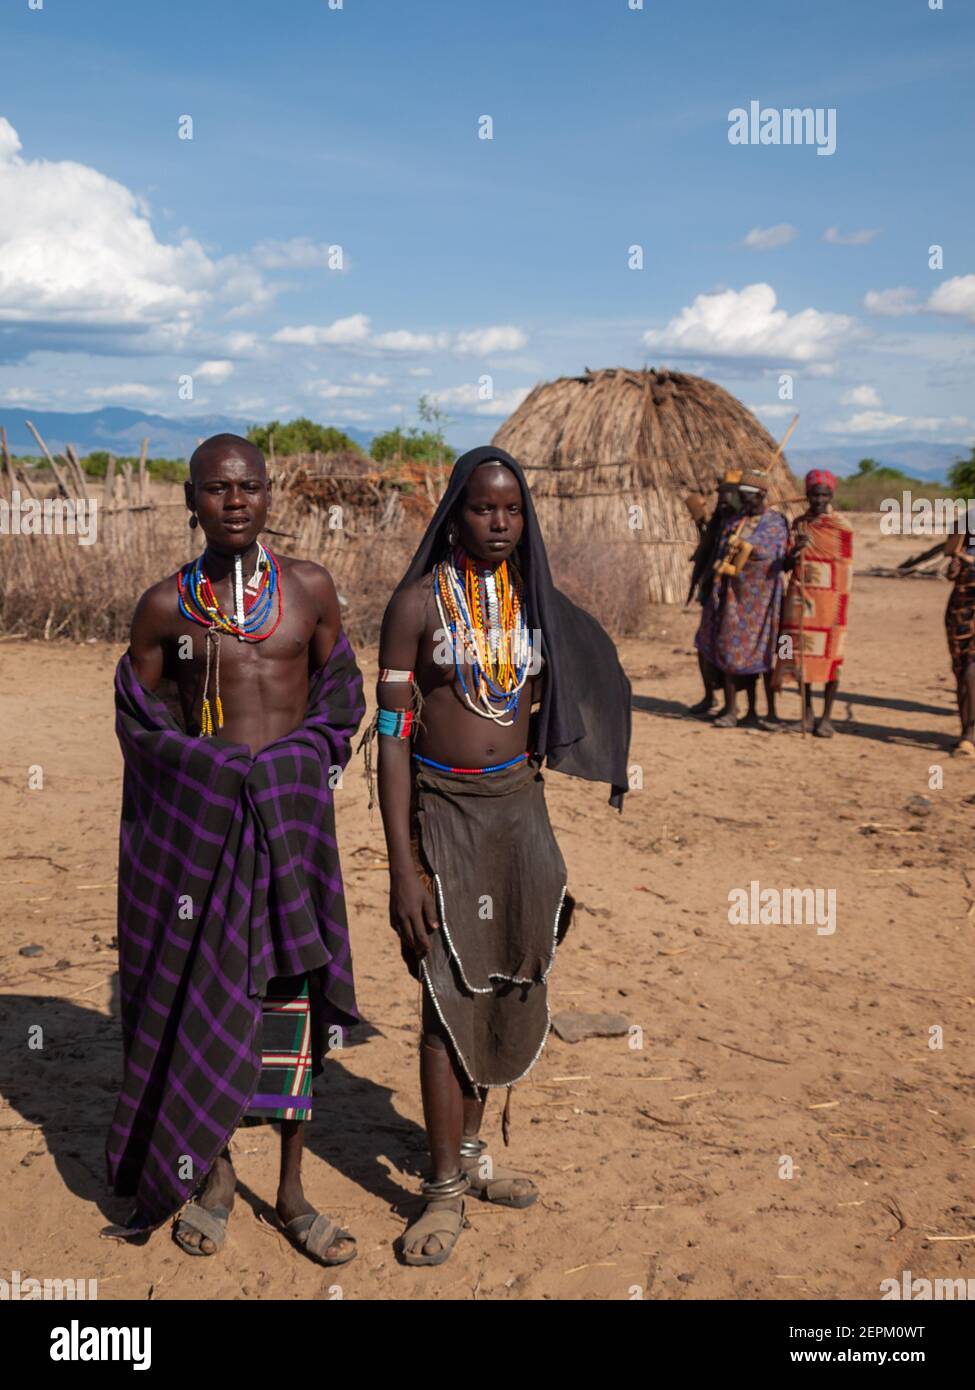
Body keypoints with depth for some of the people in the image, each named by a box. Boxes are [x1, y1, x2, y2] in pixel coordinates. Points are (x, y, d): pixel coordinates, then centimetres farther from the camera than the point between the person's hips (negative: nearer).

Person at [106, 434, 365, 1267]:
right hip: (199, 815, 0)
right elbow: (137, 714, 8)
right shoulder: (165, 605, 1)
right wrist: (208, 766, -4)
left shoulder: (310, 588, 2)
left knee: (291, 998, 5)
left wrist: (301, 765, -2)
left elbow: (339, 694, 10)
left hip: (292, 816, 0)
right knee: (200, 995, 5)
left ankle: (292, 1193, 19)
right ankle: (212, 1173, 26)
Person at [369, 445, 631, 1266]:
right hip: (442, 807, -5)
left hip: (518, 804, 5)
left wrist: (547, 845, 13)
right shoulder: (419, 602, -9)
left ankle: (471, 1149, 29)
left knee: (503, 984, 11)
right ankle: (446, 1188, 10)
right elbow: (392, 736, -11)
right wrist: (404, 866, -16)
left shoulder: (533, 600, 6)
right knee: (449, 993, -2)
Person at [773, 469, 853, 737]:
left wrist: (841, 604, -3)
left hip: (829, 599, -4)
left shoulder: (842, 527, -3)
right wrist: (794, 550, -13)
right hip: (800, 597, 4)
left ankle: (827, 717, 7)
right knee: (801, 654, 5)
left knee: (830, 655, -1)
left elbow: (845, 568, 0)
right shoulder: (799, 524, 8)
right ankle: (807, 715, 16)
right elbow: (786, 566, 6)